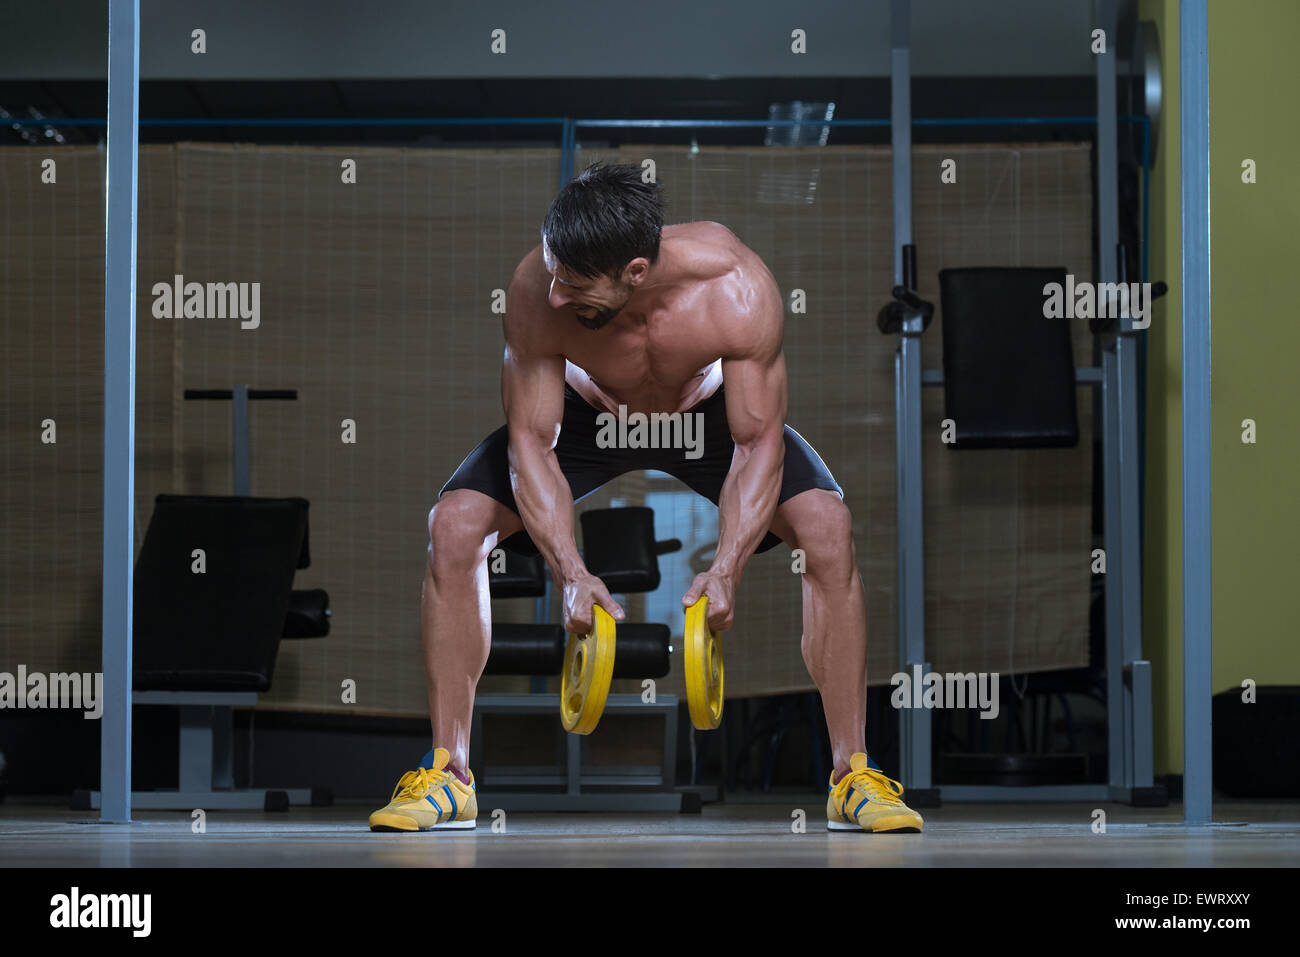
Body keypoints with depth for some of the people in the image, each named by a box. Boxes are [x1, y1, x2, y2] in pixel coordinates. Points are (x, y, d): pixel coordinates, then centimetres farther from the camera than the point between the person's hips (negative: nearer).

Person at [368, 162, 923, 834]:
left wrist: (725, 569, -43)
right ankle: (447, 775, -8)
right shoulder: (536, 290, -37)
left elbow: (757, 443, -30)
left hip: (709, 413, -1)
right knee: (455, 525, -20)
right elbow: (532, 442, -28)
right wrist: (570, 571, -40)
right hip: (587, 416, 1)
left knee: (827, 526, -24)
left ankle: (853, 776, -12)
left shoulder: (737, 289, -39)